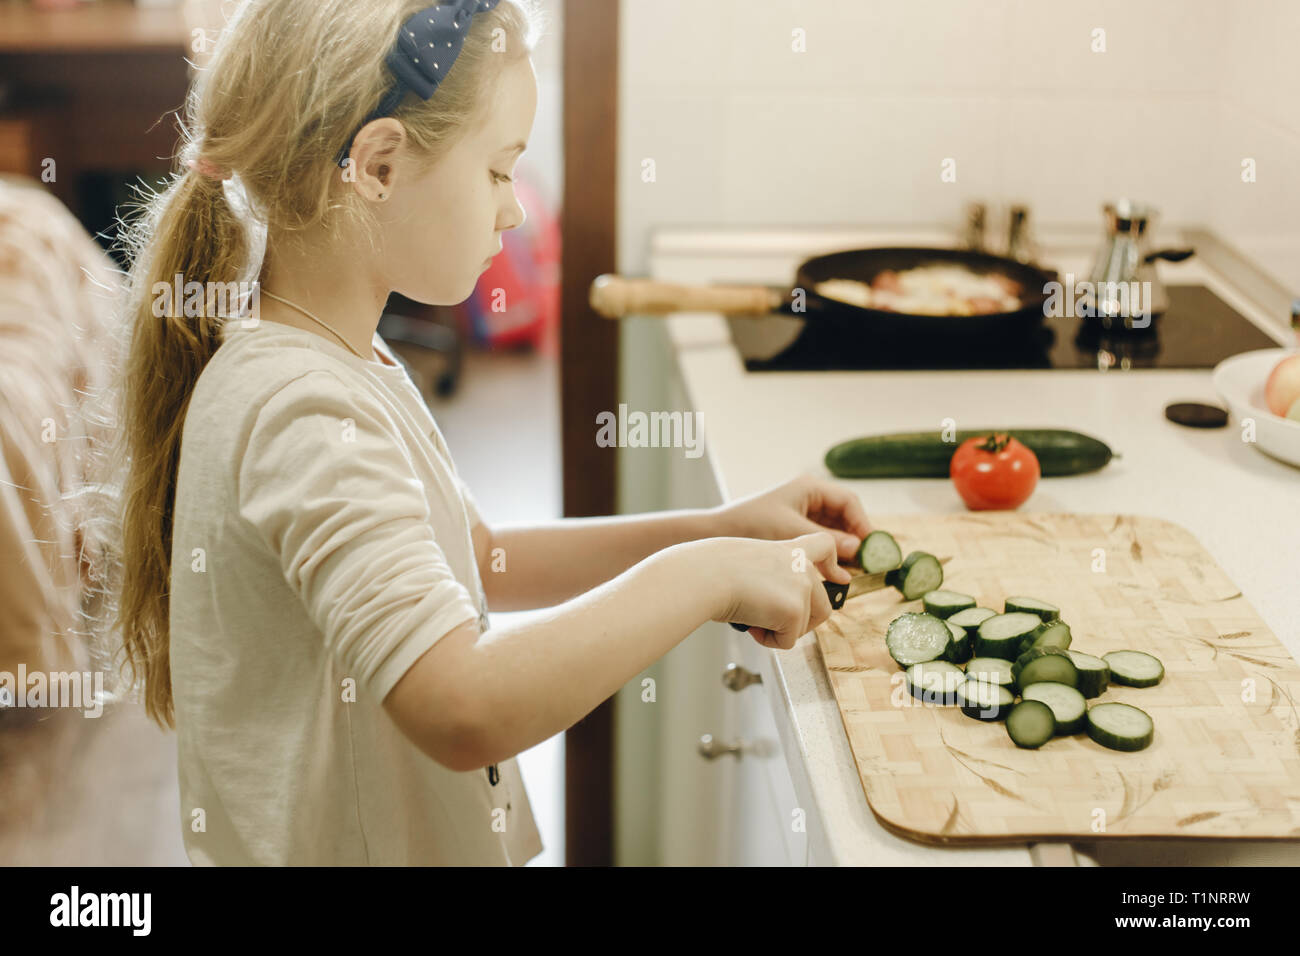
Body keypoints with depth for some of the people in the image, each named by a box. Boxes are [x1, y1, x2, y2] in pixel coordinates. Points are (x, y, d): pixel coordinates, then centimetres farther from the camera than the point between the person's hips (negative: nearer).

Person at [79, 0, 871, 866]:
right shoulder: (305, 413, -27)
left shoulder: (348, 365, 4)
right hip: (338, 847, -9)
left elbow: (482, 559, 12)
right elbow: (464, 709, -35)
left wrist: (720, 528, 4)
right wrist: (703, 576, -25)